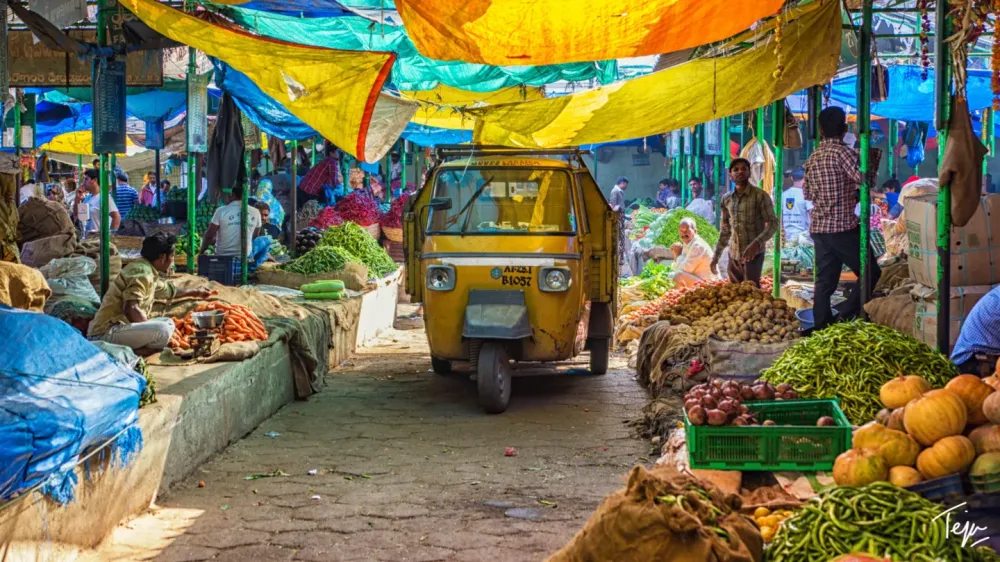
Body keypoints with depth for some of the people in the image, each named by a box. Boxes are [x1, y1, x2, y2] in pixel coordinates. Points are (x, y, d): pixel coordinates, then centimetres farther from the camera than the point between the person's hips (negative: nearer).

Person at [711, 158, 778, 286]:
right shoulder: (726, 199, 9)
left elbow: (773, 223, -11)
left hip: (754, 254, -5)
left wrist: (757, 243, -26)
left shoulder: (760, 196, -8)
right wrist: (716, 256, 13)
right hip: (733, 255, 6)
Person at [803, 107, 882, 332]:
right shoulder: (842, 152, -12)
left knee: (825, 281, 8)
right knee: (870, 272, 2)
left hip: (819, 227, 7)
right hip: (843, 227, -7)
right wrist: (873, 160, 0)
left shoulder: (813, 157, 12)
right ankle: (846, 318, -8)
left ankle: (822, 328, 5)